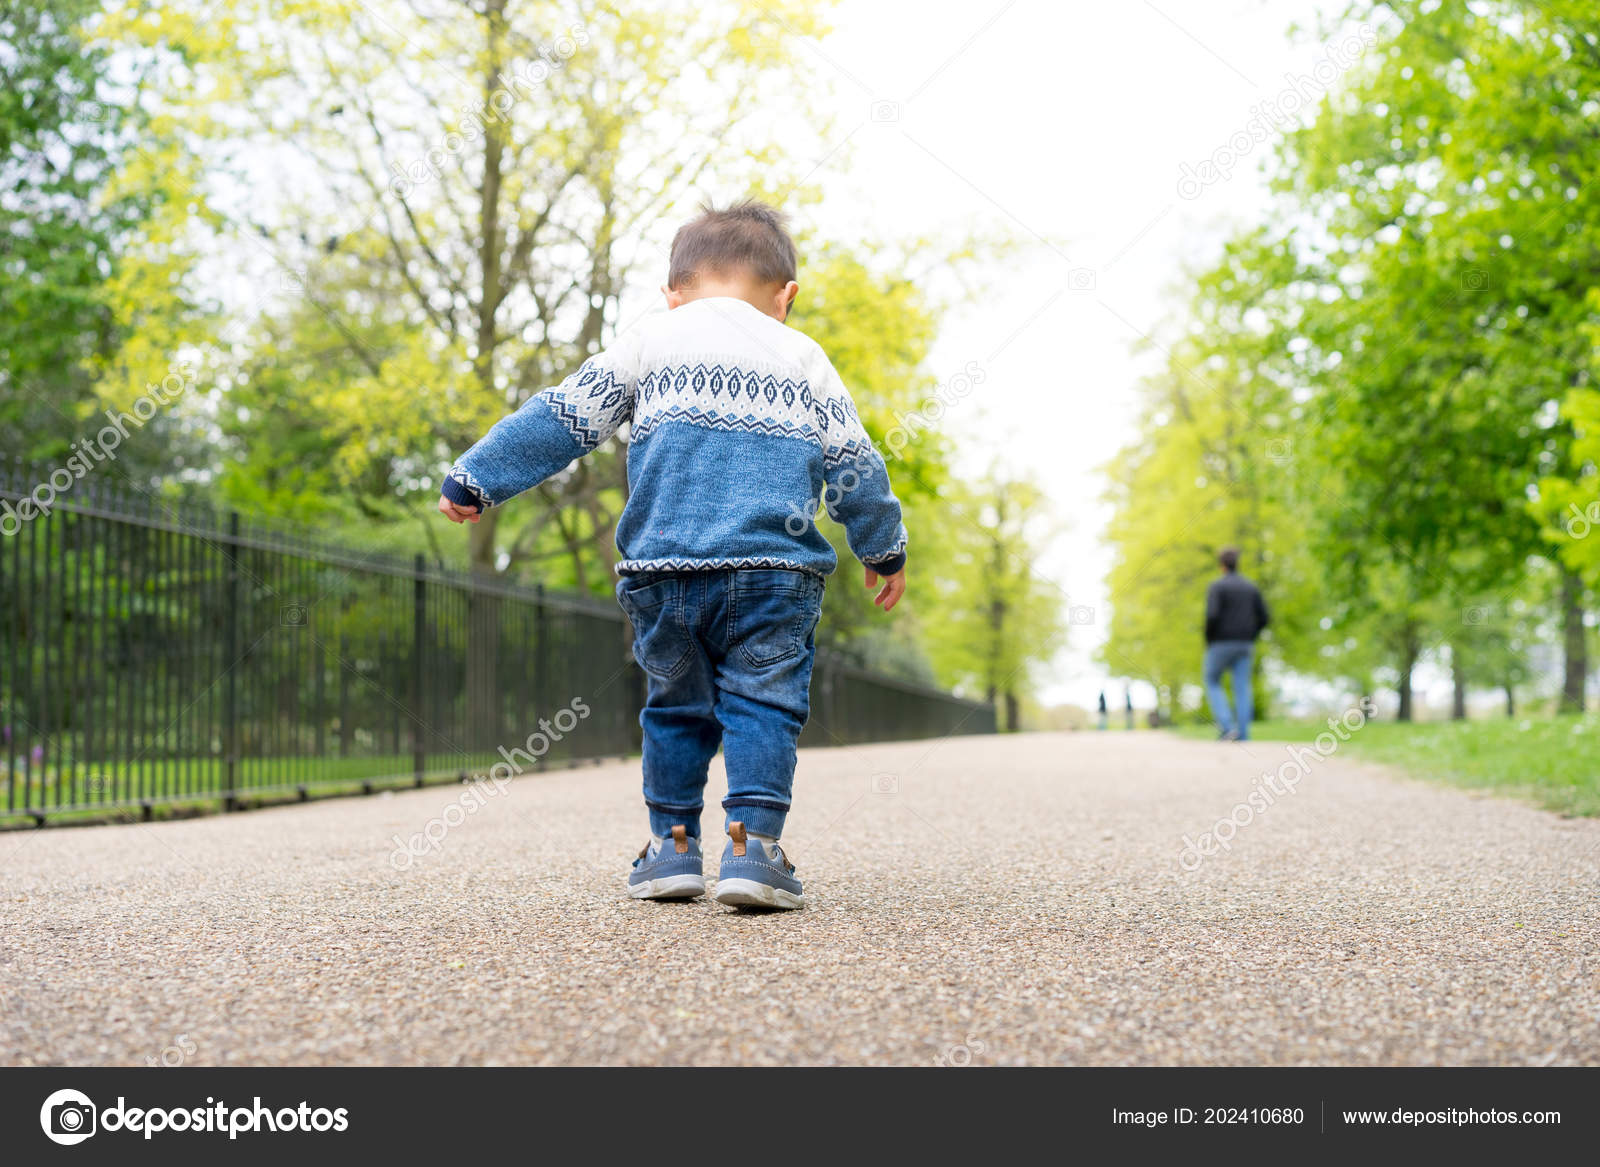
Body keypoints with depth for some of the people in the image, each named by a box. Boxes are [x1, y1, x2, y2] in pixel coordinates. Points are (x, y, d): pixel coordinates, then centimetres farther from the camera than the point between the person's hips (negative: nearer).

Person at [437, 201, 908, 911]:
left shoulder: (649, 340, 14)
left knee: (676, 704, 15)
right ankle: (753, 844, -11)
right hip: (773, 570, -1)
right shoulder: (803, 355, 16)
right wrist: (885, 551, 27)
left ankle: (672, 844, 18)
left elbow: (563, 420, 9)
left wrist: (476, 479, 14)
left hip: (662, 568, 1)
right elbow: (853, 463, 16)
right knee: (762, 703, 2)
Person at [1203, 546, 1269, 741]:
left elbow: (1212, 615, -20)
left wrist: (1208, 641, -6)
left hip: (1221, 643, -4)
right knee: (1242, 689, 5)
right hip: (1244, 645, 4)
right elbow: (1263, 617, 7)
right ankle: (1242, 735, -1)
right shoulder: (1251, 587, 10)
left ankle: (1227, 726, -6)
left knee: (1213, 683, 11)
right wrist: (1250, 638, 17)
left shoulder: (1216, 586, -8)